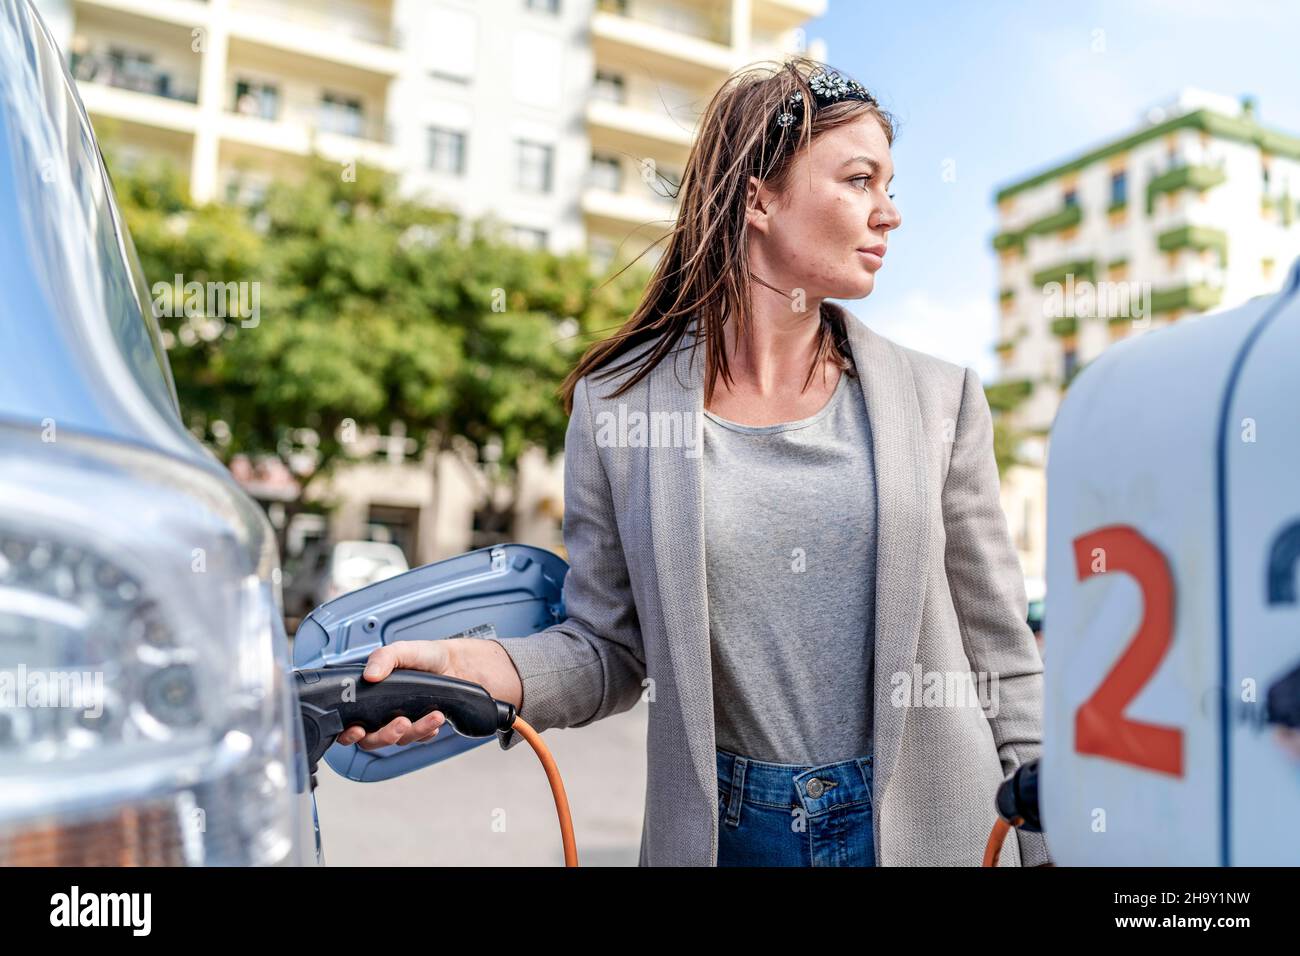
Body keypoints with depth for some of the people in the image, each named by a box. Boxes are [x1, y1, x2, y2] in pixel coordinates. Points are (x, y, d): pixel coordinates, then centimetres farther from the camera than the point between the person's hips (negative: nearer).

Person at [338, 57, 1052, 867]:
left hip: (931, 825, 1)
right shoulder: (619, 403, -6)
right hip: (723, 828, 0)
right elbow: (610, 647, -2)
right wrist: (469, 667, -19)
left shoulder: (939, 400, -3)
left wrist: (1050, 841, 1)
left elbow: (1001, 656, 1)